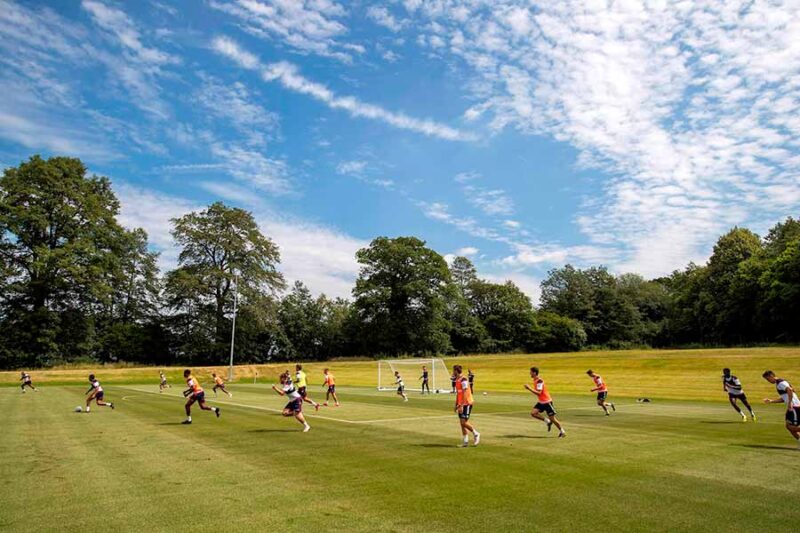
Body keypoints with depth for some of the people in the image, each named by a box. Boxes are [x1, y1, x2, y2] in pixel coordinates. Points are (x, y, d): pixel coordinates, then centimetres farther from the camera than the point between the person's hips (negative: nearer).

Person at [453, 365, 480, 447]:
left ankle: (476, 434, 9)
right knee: (462, 423, 6)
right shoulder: (457, 381, 12)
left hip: (467, 404, -9)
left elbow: (465, 394, -21)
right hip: (461, 405, 9)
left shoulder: (464, 380, -16)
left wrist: (461, 406, -24)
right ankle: (465, 442, 11)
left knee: (464, 422, -11)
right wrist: (456, 405, 19)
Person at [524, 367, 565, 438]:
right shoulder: (535, 380, 6)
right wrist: (530, 388, 6)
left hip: (547, 402, -8)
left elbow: (538, 393, -31)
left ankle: (562, 432, 18)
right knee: (533, 413, -8)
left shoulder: (539, 381, -23)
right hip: (541, 402, 8)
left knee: (552, 418, -1)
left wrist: (529, 388, -31)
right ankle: (547, 421, 8)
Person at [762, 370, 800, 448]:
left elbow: (790, 390, -28)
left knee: (792, 427, -10)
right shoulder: (777, 384, 20)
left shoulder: (781, 382, -11)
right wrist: (771, 401, 20)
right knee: (788, 426, 7)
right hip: (791, 407, 10)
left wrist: (789, 403, -28)